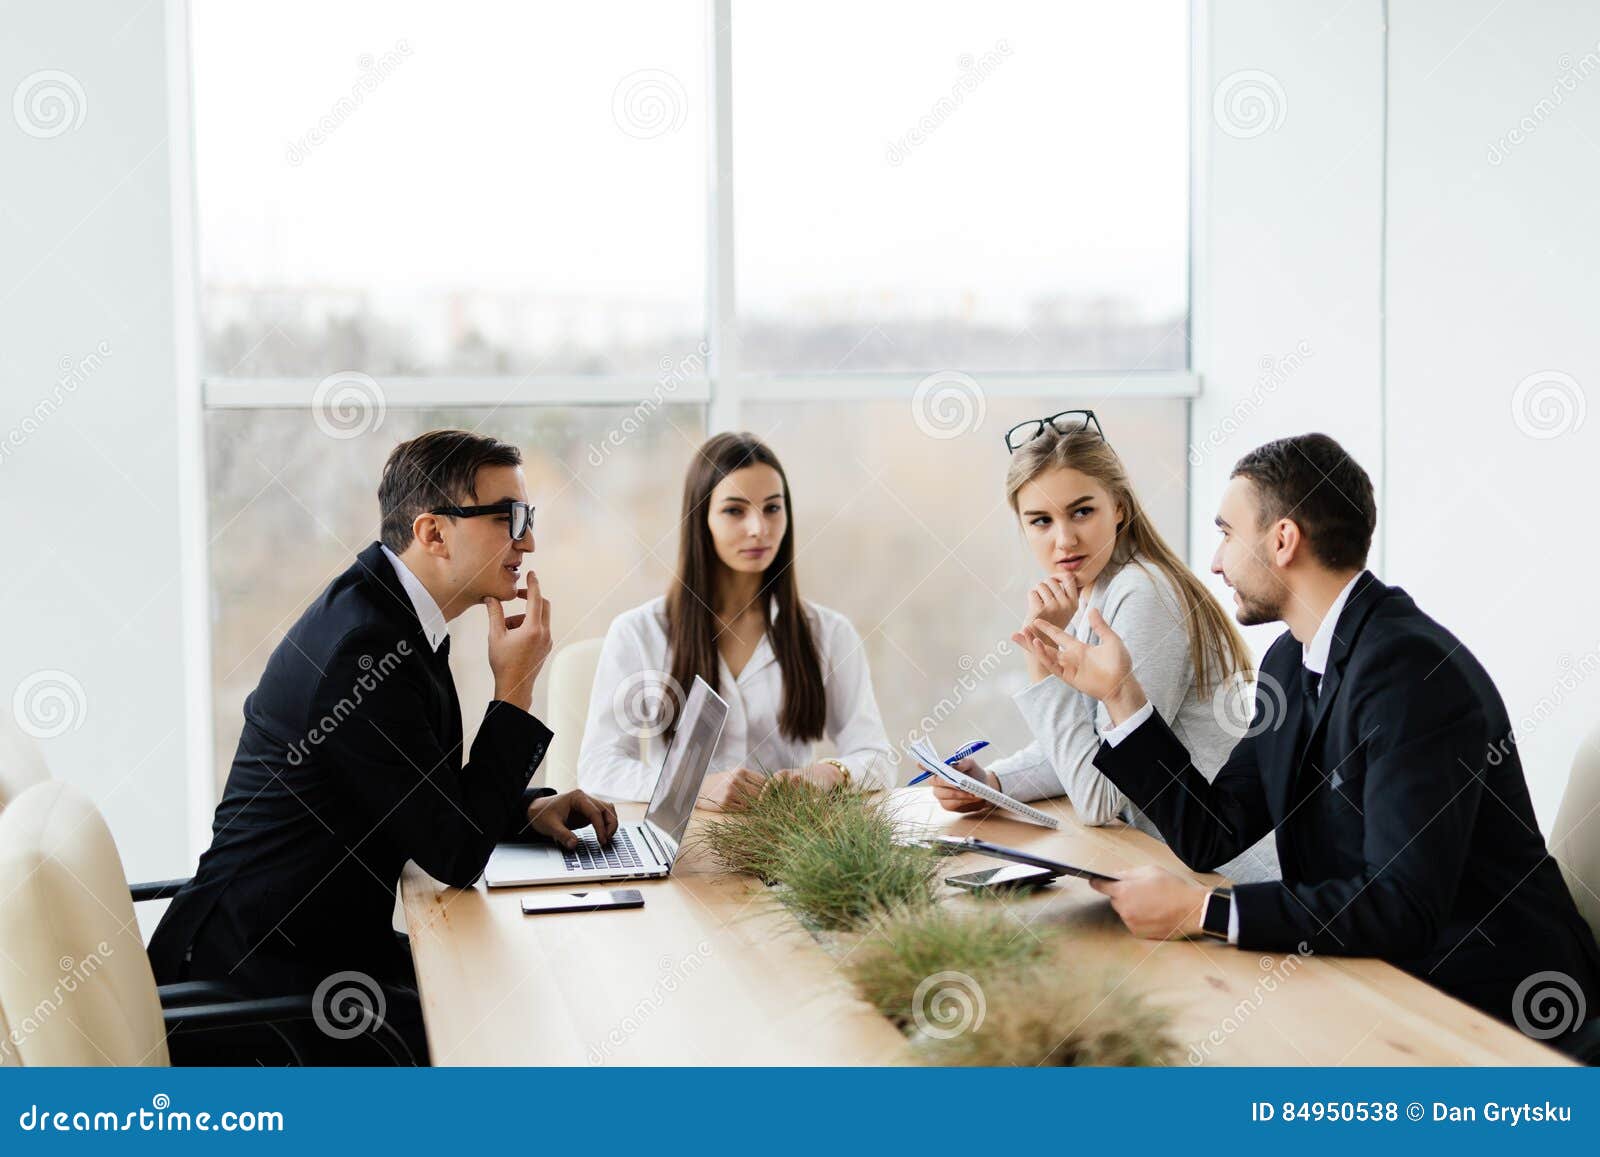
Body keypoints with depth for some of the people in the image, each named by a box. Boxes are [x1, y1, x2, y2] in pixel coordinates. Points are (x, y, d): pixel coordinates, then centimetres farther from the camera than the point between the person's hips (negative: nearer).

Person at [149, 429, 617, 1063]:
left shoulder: (385, 606, 7)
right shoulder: (362, 644, -25)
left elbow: (435, 795, 19)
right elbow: (455, 854, -22)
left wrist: (528, 808, 1)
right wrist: (515, 688, -18)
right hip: (259, 970, -10)